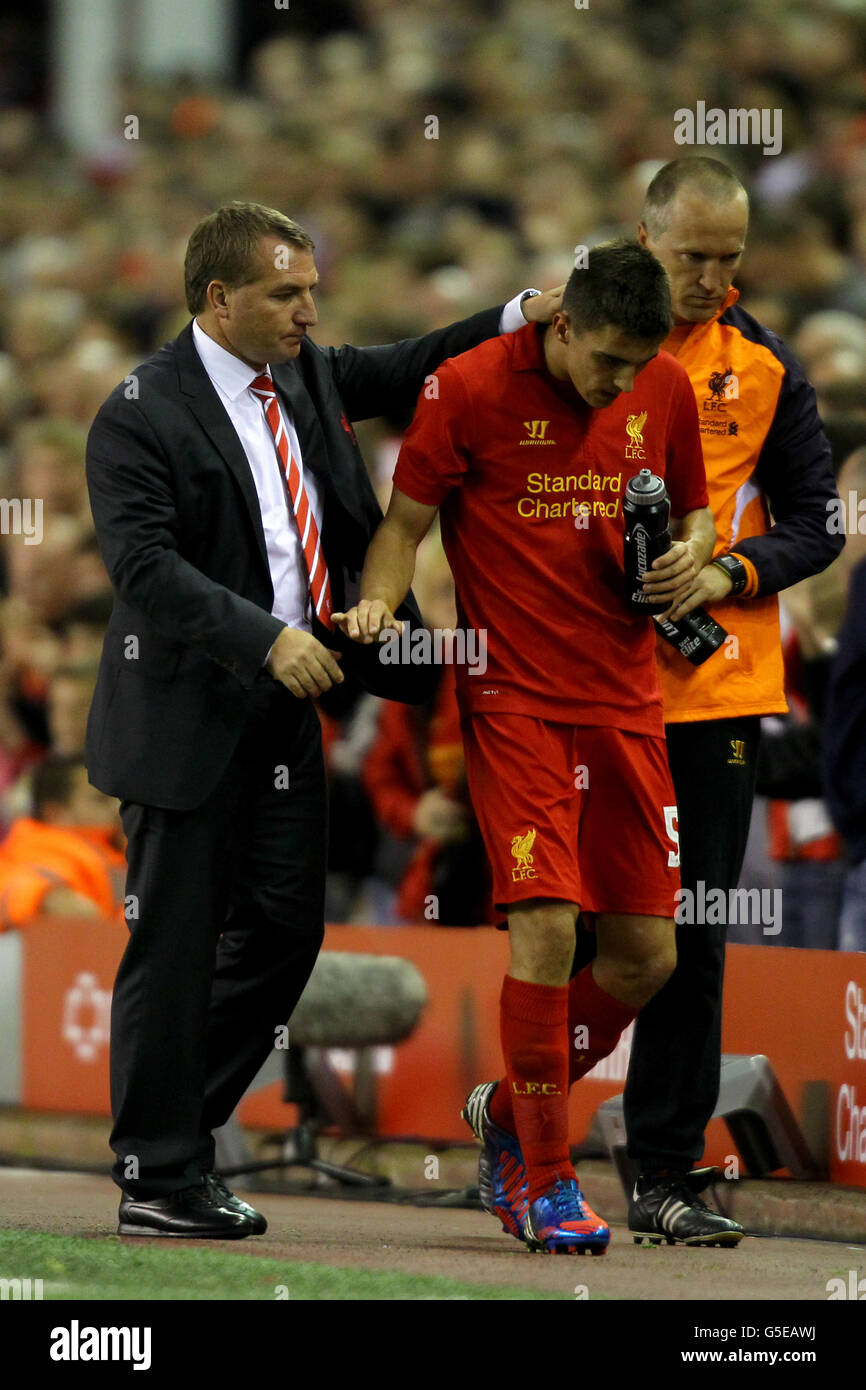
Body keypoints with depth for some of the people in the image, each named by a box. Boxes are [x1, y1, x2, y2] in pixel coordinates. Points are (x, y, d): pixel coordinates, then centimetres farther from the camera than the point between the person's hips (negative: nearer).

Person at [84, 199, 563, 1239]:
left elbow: (407, 371, 20)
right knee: (174, 942, -1)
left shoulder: (306, 376, 9)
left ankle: (181, 1124, 24)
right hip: (187, 714, -7)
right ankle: (158, 1178, 7)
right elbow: (145, 566, -20)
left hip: (285, 706, 7)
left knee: (286, 923, 8)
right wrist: (267, 638, -27)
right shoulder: (141, 415, -12)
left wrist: (520, 317, 4)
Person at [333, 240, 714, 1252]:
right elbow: (405, 522, 0)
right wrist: (378, 606, -18)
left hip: (626, 702, 5)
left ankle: (506, 1112, 27)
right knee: (546, 926, -15)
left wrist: (689, 555, -2)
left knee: (645, 956, 3)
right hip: (515, 702, -5)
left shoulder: (666, 391, 6)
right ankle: (543, 1179, -2)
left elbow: (693, 508, 20)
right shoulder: (471, 389, -7)